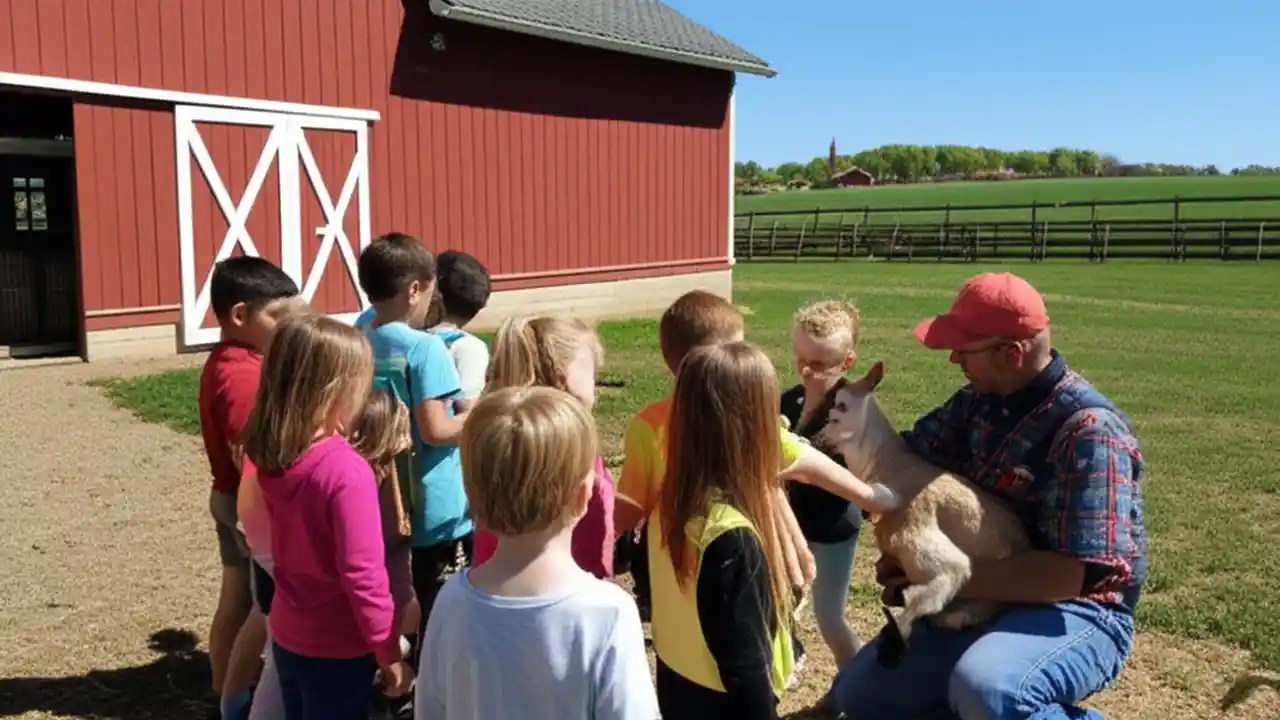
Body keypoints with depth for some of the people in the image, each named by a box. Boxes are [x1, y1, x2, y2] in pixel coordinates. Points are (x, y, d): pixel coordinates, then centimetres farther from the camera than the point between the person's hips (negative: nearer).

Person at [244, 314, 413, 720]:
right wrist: (389, 651, -13)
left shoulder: (272, 457, -5)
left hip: (286, 636, 7)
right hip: (336, 650, -7)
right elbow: (363, 575, -25)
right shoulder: (346, 471, -27)